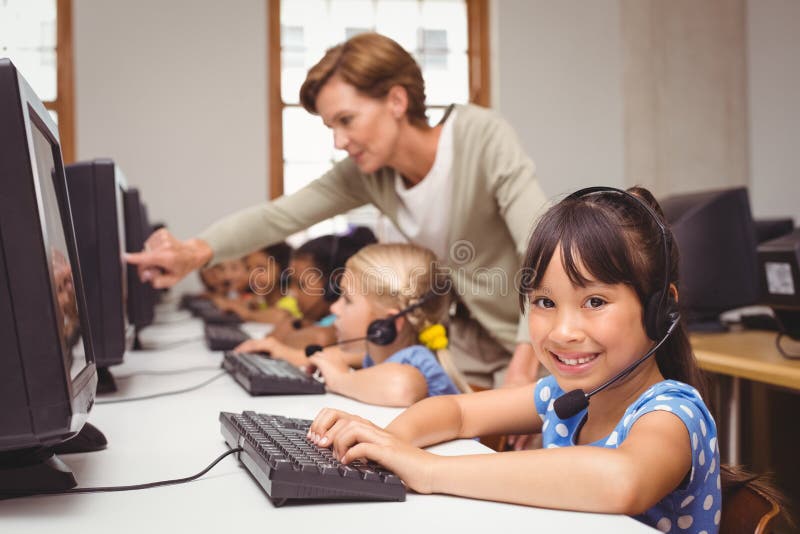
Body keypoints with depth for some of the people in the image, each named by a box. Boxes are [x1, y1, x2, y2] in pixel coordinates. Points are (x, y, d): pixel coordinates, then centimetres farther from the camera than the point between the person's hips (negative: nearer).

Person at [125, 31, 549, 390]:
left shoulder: (483, 137, -22)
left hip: (536, 344, -4)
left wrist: (522, 373, -43)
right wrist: (197, 252, -28)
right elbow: (280, 214, -9)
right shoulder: (367, 171, -6)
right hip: (467, 340, 5)